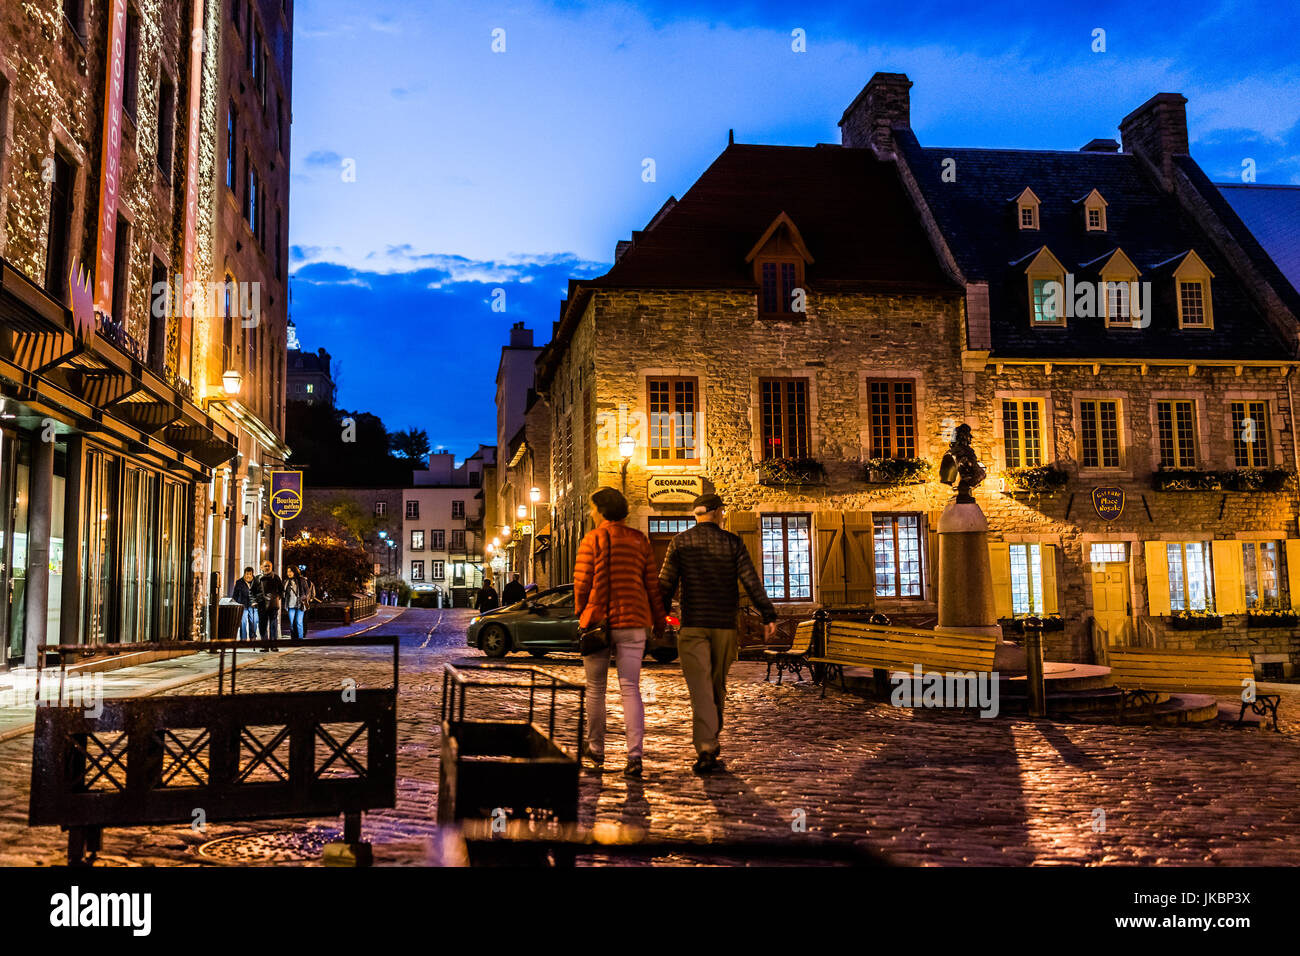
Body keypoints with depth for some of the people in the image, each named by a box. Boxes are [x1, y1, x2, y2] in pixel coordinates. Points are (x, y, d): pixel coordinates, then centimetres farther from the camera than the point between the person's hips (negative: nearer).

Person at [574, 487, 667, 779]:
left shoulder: (592, 540, -5)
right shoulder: (640, 541, 6)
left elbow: (582, 583, -6)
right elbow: (652, 585, 6)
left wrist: (581, 613, 12)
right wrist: (659, 623, 13)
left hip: (597, 622, -2)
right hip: (633, 623, 2)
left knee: (595, 689, 12)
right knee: (631, 689, 2)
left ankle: (595, 751, 22)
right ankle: (635, 756, -7)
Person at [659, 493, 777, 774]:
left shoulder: (680, 542, 1)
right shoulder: (732, 542, 1)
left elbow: (666, 585, 0)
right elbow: (751, 581, -4)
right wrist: (768, 616, -3)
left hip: (692, 625, -1)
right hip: (724, 625, 1)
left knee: (700, 688, -5)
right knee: (718, 687, 17)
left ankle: (706, 750, -16)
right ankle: (712, 741, 29)